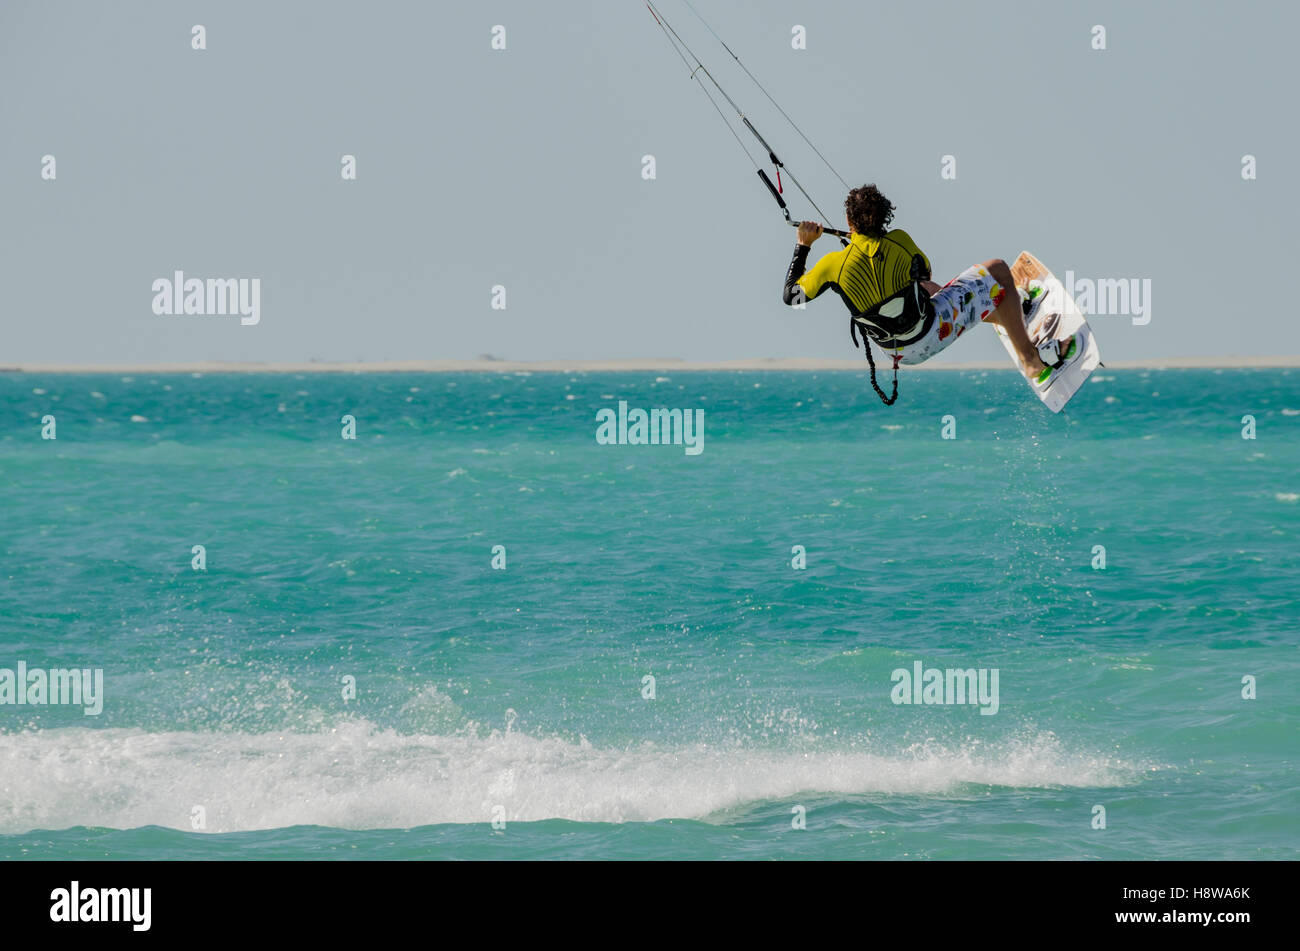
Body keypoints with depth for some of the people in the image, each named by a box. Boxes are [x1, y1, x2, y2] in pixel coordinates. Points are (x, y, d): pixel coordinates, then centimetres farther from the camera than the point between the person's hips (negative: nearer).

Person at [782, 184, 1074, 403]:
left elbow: (790, 296, -2)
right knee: (997, 269, 12)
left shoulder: (834, 264, -19)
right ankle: (1031, 359, 12)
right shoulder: (899, 240, -18)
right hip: (932, 333, -3)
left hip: (901, 353, 3)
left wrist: (803, 245, 7)